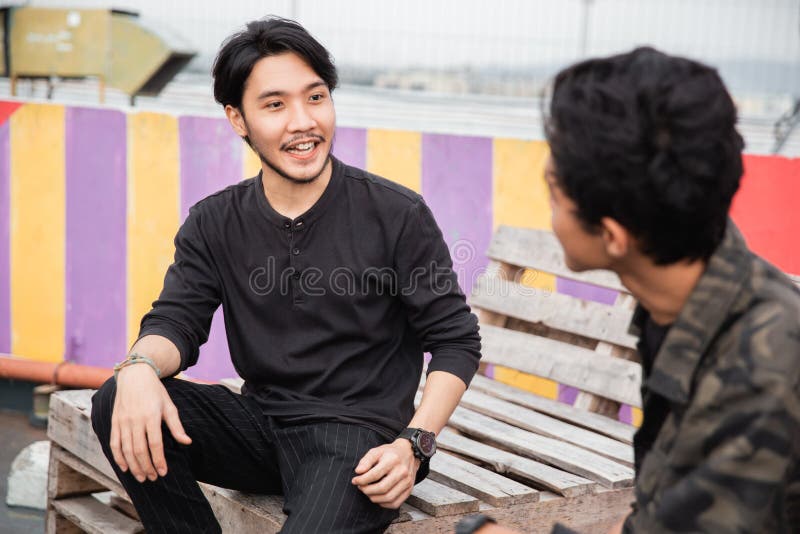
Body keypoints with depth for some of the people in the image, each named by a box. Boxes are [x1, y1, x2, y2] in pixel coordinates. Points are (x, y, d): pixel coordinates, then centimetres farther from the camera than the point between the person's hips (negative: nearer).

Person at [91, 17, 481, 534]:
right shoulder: (214, 224, 6)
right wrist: (139, 367, -27)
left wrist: (414, 444, -16)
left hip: (355, 436, -4)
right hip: (259, 427, 5)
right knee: (119, 403, -18)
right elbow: (176, 320, -1)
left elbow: (457, 341, -2)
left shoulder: (398, 215, -5)